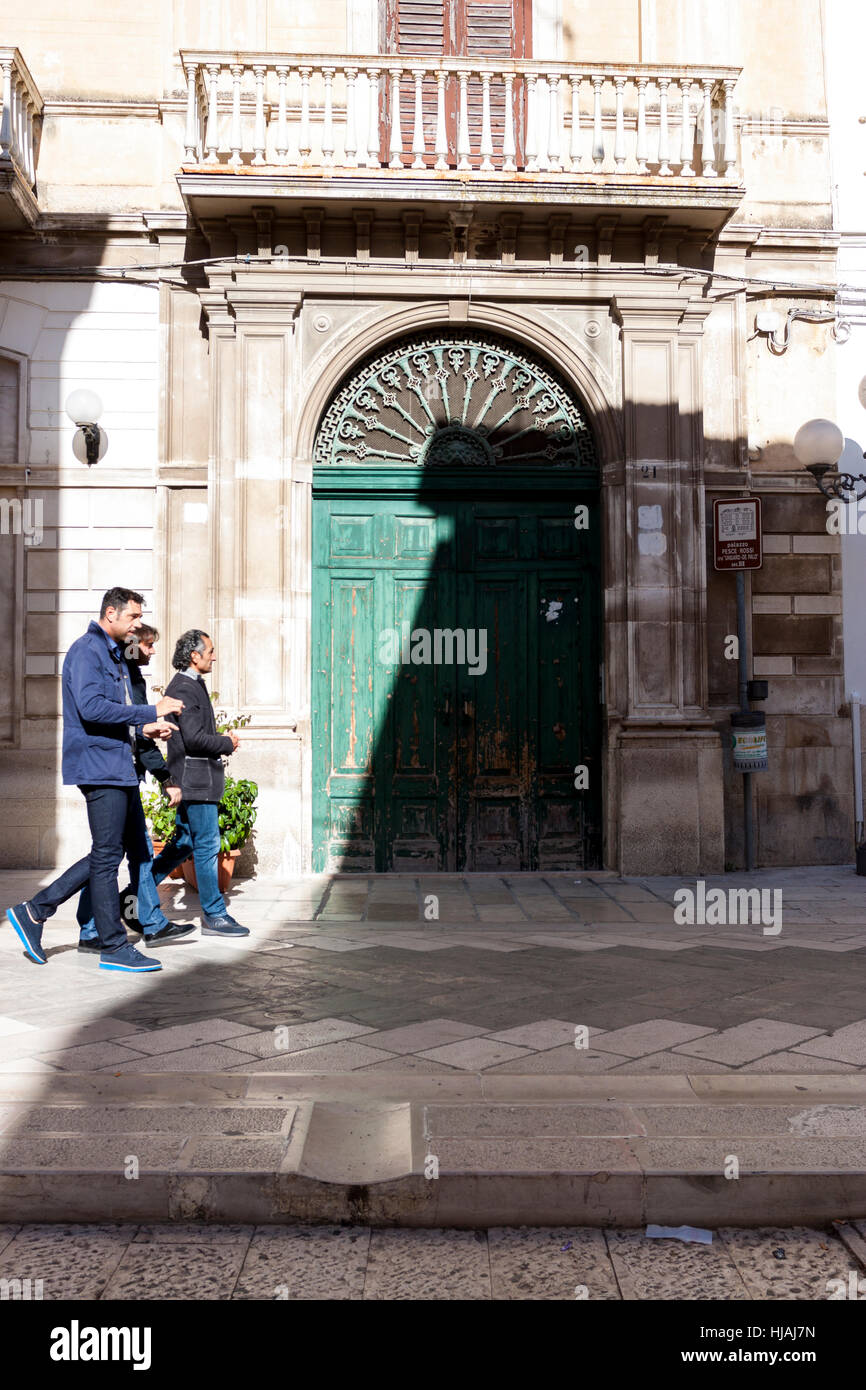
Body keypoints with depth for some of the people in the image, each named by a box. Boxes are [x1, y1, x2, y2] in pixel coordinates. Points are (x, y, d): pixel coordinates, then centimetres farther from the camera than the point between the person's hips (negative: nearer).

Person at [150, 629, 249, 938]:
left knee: (184, 843, 15)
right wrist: (227, 744, -9)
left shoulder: (192, 685, 17)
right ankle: (214, 915, 4)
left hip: (194, 780, 10)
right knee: (207, 846, -3)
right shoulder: (183, 688, -15)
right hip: (195, 778, -10)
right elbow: (194, 738, -22)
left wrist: (221, 741, 8)